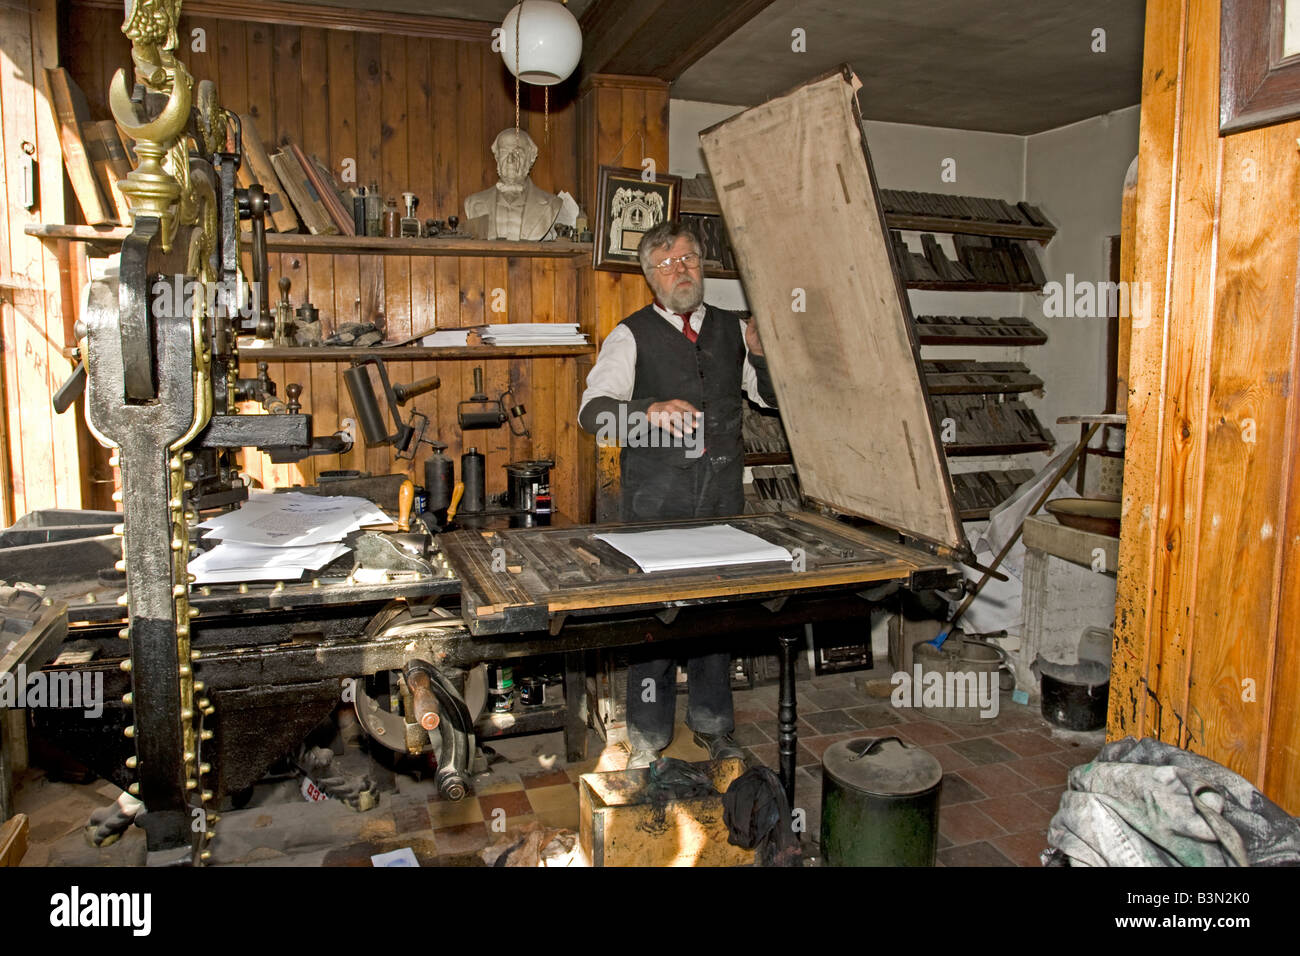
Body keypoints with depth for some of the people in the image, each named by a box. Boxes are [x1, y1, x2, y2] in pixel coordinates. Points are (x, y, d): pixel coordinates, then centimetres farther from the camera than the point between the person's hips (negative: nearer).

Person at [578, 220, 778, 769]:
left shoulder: (733, 330, 13)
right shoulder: (631, 336, -1)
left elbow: (774, 397, 20)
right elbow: (594, 411, -14)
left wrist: (760, 354, 0)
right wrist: (651, 410, -34)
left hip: (723, 494, 4)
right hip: (656, 497, -4)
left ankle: (712, 721, 29)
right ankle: (648, 734, 18)